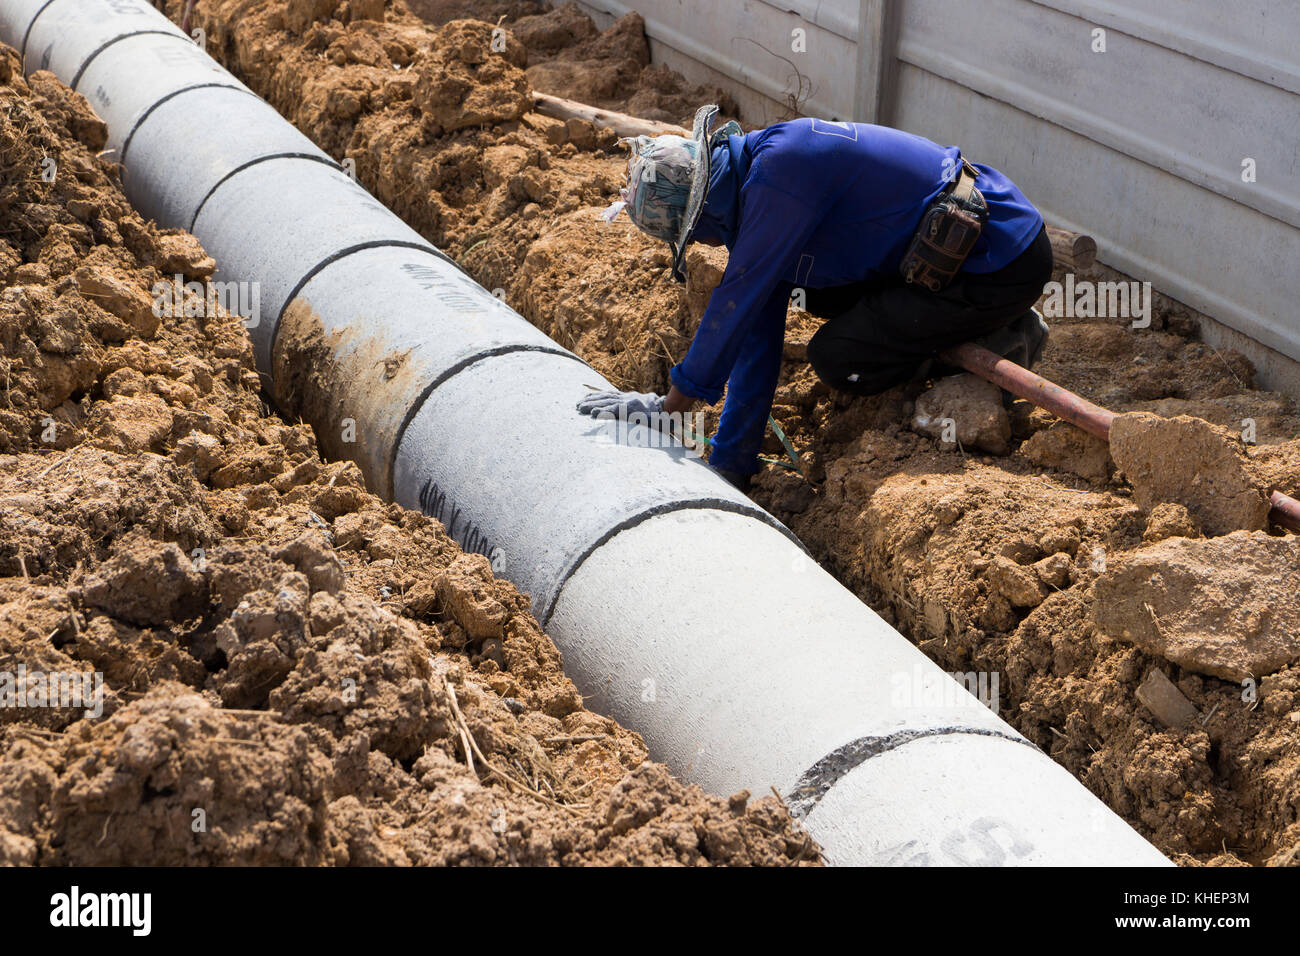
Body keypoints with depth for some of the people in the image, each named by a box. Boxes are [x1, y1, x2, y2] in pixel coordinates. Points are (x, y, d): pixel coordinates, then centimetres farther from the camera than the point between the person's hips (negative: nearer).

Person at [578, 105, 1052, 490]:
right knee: (821, 294, 17)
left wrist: (671, 406, -13)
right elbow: (757, 338, 11)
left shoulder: (781, 163, -22)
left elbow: (738, 299, -21)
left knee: (835, 357, -11)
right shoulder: (750, 198, 9)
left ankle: (997, 347, 0)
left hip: (1002, 265, -10)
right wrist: (730, 464, 13)